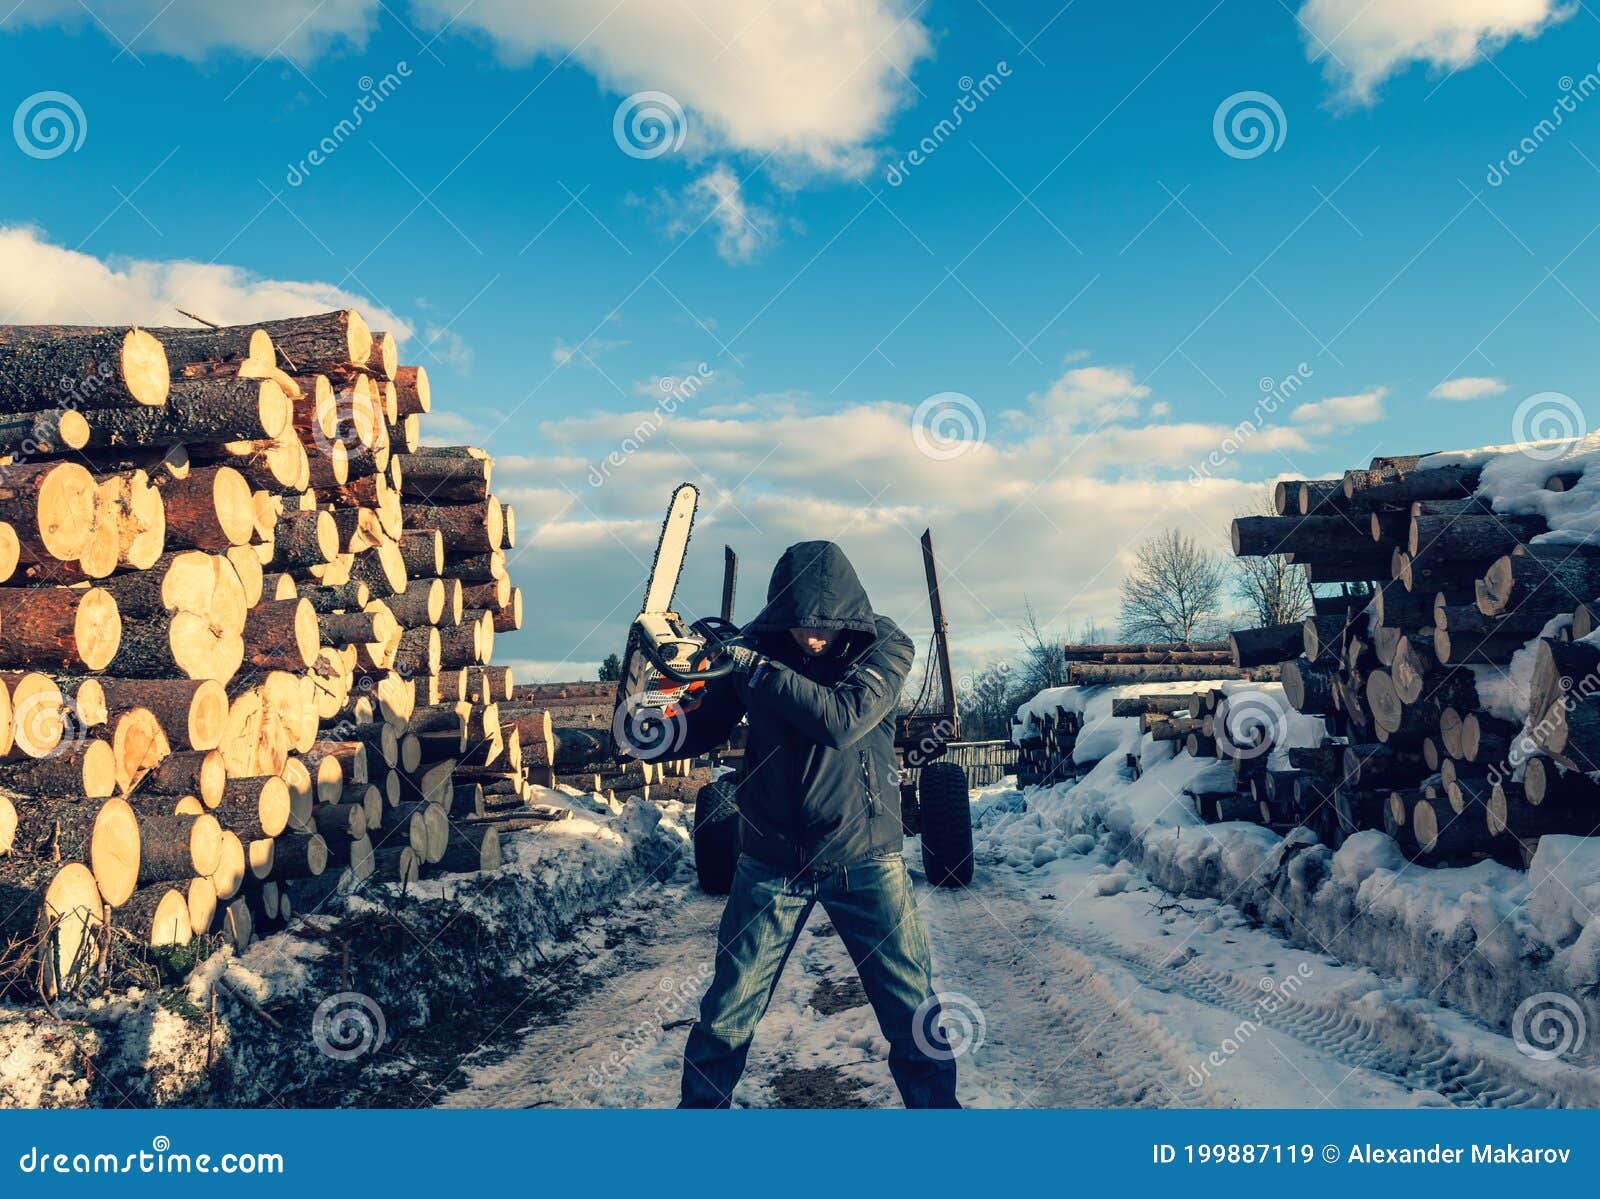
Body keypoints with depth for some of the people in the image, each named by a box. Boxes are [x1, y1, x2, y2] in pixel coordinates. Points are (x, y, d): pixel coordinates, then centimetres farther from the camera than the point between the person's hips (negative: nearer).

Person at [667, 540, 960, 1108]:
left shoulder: (885, 646, -9)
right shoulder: (758, 646, -3)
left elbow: (844, 720, -27)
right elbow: (700, 731, 2)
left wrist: (758, 671, -25)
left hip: (863, 859, -1)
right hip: (772, 863, 1)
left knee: (916, 1018, 4)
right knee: (725, 1017, 6)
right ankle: (699, 1105, 27)